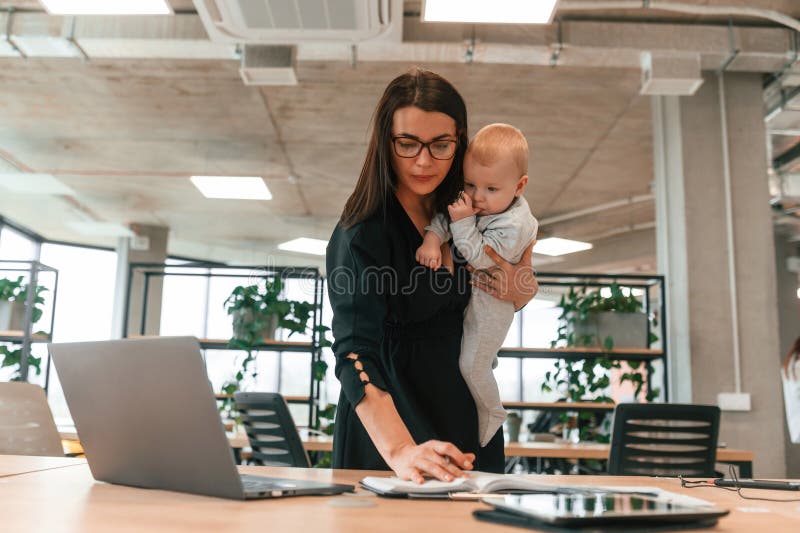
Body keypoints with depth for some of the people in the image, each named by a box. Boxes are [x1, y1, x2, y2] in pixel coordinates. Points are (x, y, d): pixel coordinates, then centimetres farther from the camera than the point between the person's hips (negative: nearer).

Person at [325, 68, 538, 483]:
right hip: (391, 417, -5)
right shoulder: (361, 235, -19)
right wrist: (399, 449, -43)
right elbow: (355, 352, -29)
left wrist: (520, 288, -11)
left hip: (466, 416, 6)